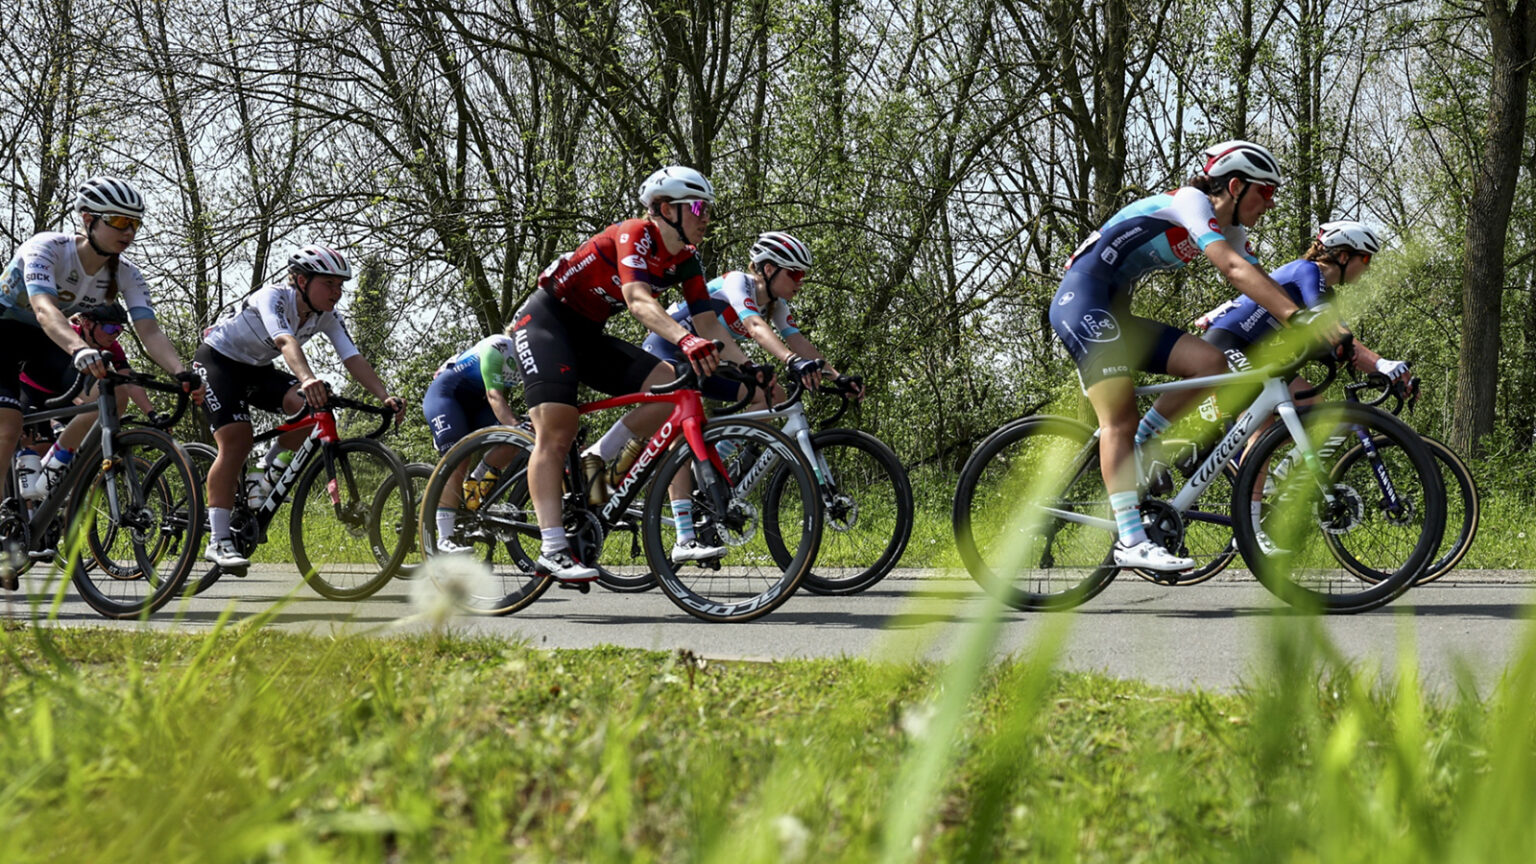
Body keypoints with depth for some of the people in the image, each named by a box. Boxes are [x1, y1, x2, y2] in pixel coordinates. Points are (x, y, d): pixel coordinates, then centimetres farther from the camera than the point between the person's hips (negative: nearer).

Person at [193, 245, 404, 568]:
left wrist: (385, 397, -35)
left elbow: (354, 359, -20)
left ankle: (271, 473, 1)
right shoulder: (273, 297, -30)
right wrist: (307, 379, -66)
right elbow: (285, 341, -48)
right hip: (218, 360, -6)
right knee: (236, 439, -22)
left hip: (257, 368, 6)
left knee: (311, 408, -22)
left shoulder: (327, 317, -12)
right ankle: (218, 541, -19)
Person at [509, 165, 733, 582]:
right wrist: (687, 340, -54)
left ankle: (597, 462, -4)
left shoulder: (685, 261, 1)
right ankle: (552, 549, -22)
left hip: (588, 333, 8)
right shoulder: (635, 235, -22)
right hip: (545, 319, -8)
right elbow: (638, 300, -39)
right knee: (556, 432, -19)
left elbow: (708, 322, -3)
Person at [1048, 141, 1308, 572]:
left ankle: (1137, 450, 3)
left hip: (1112, 312, 9)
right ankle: (1131, 540, -24)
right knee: (1120, 416, -18)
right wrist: (1301, 319, -35)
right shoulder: (1189, 201, -16)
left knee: (1210, 363, -8)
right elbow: (1234, 270, -29)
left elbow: (1265, 286, 7)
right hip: (1081, 299, -9)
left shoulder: (1229, 230, 12)